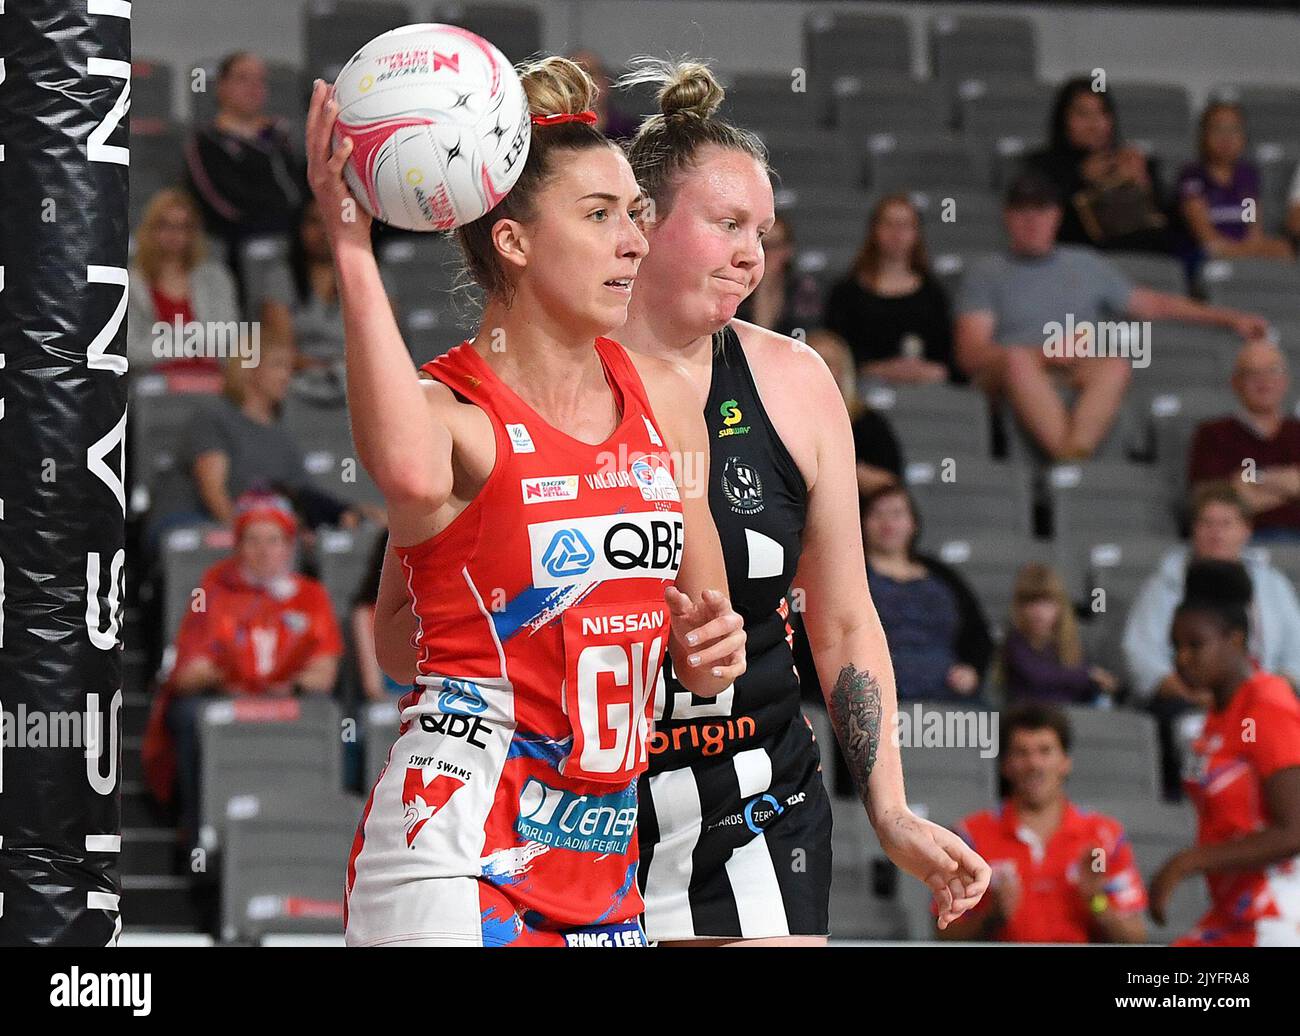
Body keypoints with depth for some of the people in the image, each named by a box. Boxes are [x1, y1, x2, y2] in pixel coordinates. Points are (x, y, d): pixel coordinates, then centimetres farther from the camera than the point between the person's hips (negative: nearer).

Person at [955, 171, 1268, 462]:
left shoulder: (1087, 265, 26)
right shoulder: (985, 274, 15)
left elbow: (1151, 304, 31)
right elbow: (970, 353, 3)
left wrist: (1230, 318, 26)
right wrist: (1045, 353, -13)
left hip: (1079, 377, 2)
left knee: (1116, 364, -32)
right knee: (1018, 358, -38)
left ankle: (1077, 449, -54)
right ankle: (1066, 455, -49)